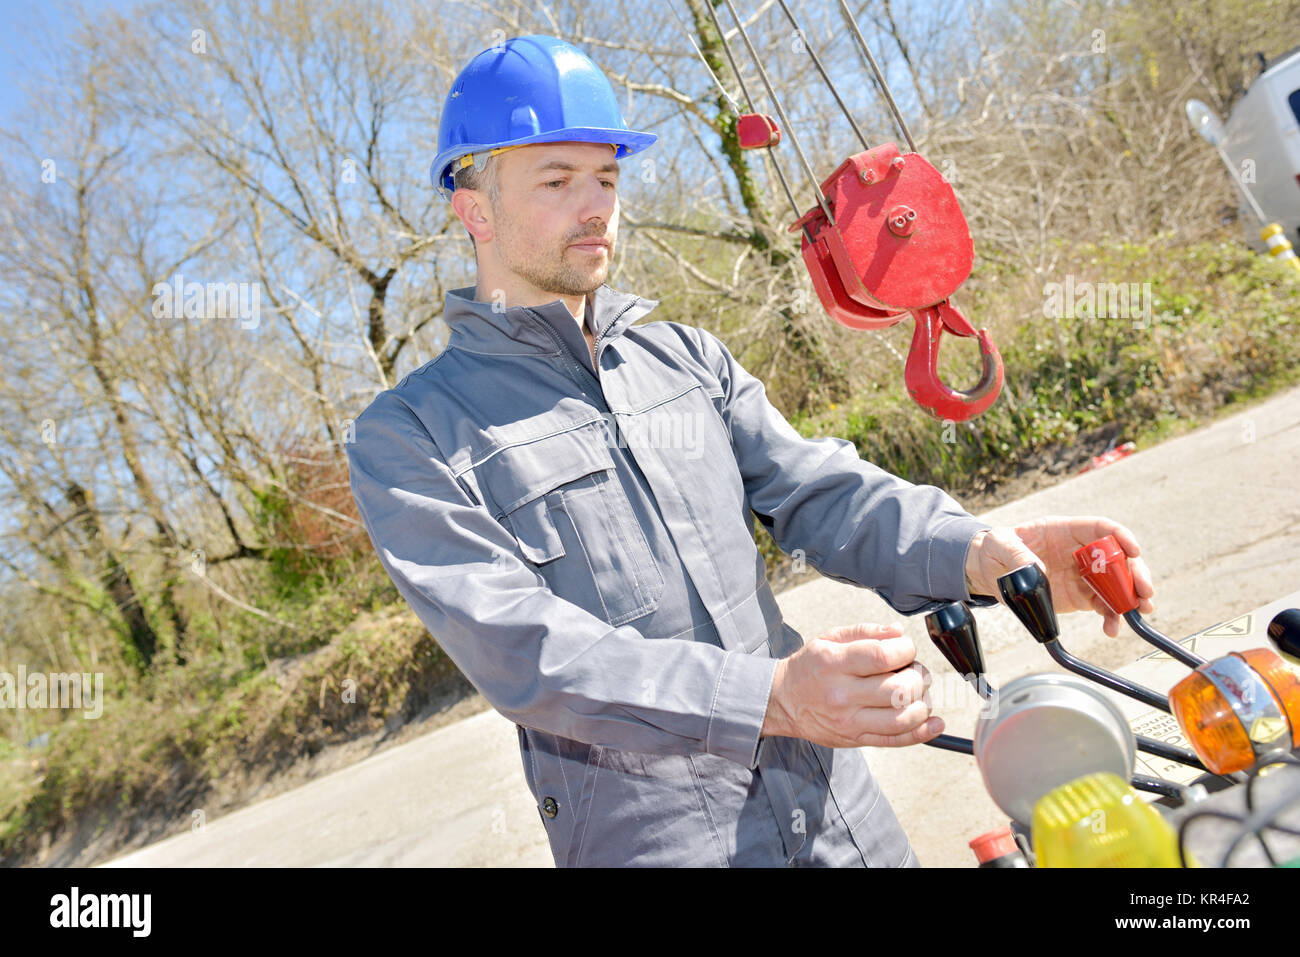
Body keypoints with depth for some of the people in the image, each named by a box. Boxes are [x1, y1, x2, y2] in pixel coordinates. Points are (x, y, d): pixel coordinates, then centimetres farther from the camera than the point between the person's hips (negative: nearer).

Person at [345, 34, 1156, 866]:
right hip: (653, 837, -4)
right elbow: (520, 649, -19)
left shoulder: (689, 356, 8)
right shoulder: (410, 436, -7)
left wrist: (983, 552, -21)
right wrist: (771, 697, -31)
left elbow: (813, 491, -2)